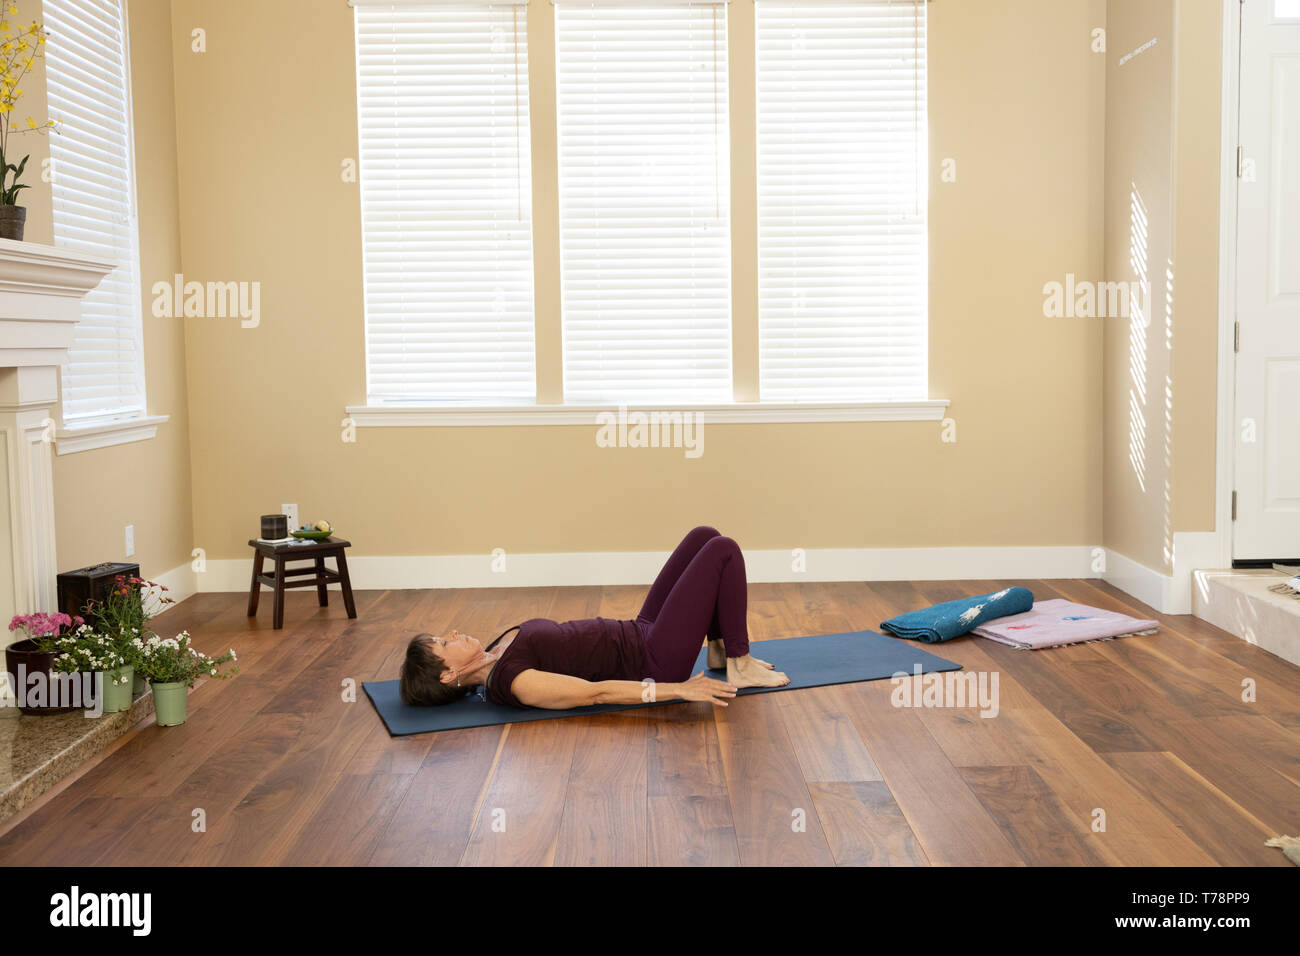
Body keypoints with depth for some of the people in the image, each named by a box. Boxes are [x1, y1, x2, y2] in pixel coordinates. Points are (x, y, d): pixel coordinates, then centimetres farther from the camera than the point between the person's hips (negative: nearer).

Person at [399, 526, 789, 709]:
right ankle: (740, 667, 2)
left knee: (704, 537, 8)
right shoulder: (508, 682, -23)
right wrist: (679, 689, -28)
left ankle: (721, 651, 17)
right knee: (723, 550, -10)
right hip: (654, 662, -9)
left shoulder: (494, 655, 6)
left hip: (637, 635, 9)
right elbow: (595, 692, -27)